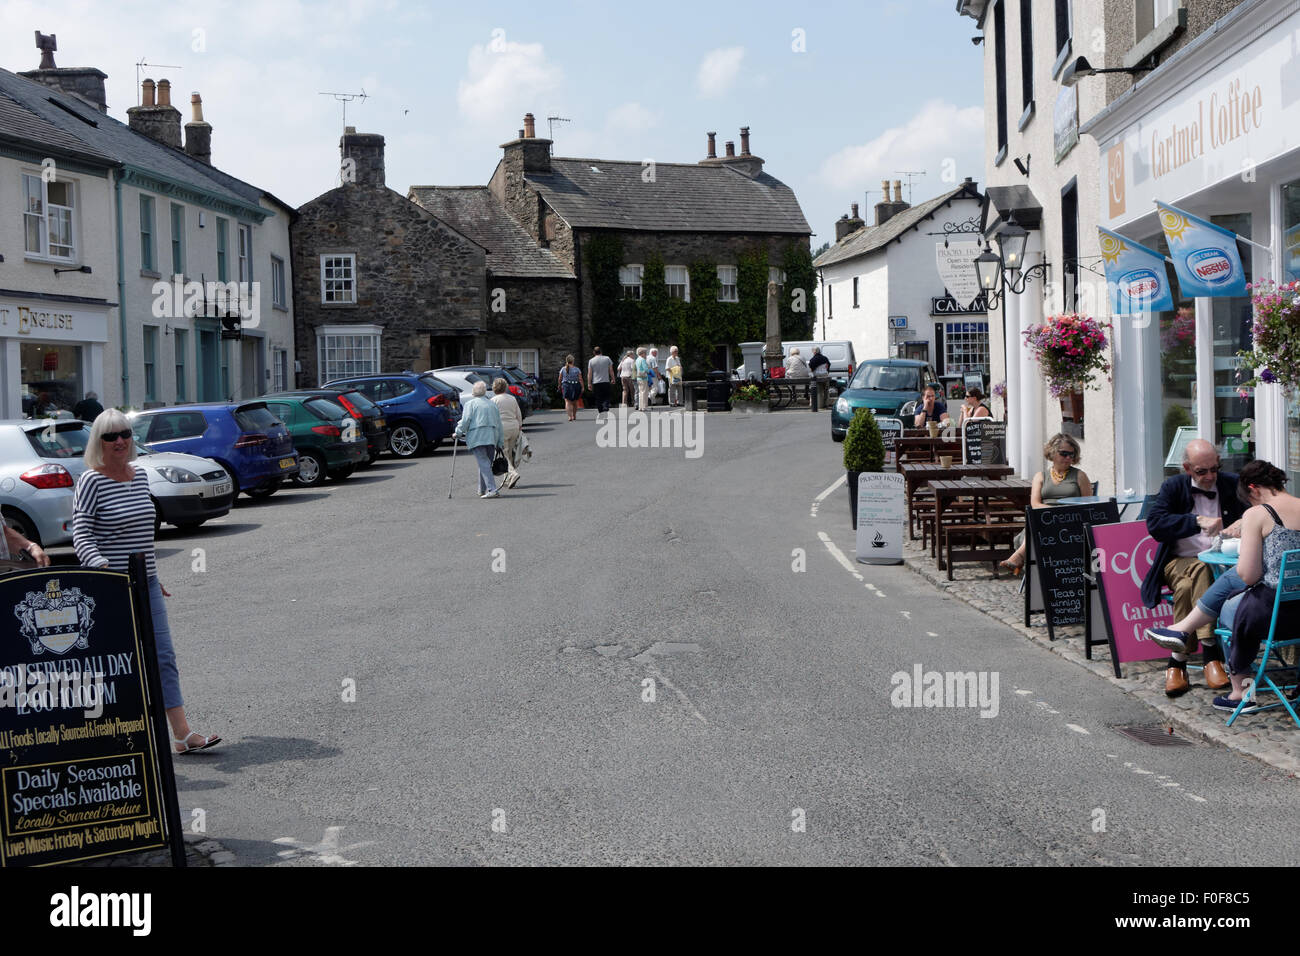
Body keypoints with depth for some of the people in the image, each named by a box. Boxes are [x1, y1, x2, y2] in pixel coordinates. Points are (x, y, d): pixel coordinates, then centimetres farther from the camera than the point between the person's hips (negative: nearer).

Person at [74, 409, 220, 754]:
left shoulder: (140, 474, 10)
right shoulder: (91, 481, -10)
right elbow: (81, 534, -15)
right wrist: (103, 570, -32)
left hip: (146, 583, 6)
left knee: (164, 656, 2)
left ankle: (182, 733, 1)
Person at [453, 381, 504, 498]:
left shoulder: (470, 404, 4)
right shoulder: (492, 405, 20)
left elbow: (465, 420, -8)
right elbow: (499, 424, 19)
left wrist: (458, 433, 3)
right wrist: (500, 442, 21)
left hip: (477, 438, -5)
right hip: (492, 438, 5)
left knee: (484, 463, -12)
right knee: (486, 463, 15)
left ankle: (492, 490, -23)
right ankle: (482, 490, 21)